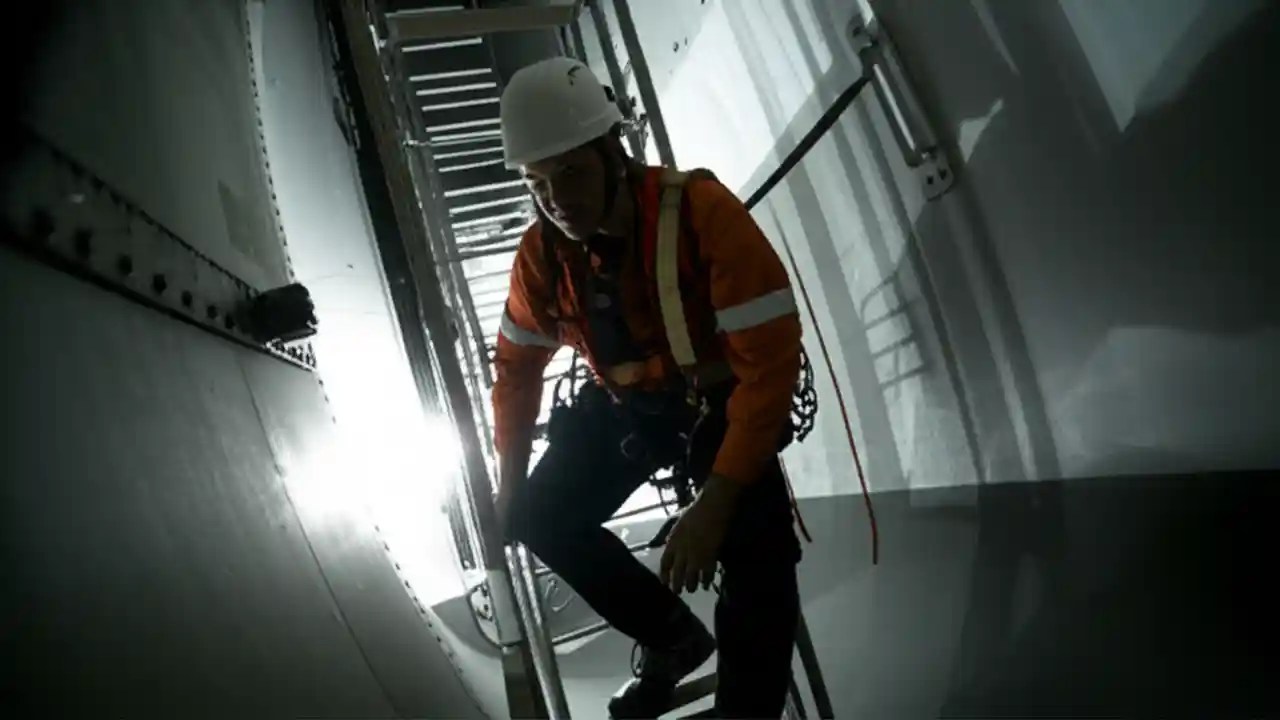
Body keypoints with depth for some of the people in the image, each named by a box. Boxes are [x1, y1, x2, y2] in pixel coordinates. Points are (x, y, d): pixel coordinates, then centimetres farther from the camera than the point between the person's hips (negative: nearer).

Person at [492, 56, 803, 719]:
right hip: (625, 404, 5)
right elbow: (516, 368, 4)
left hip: (721, 400, -5)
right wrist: (509, 489, 5)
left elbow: (771, 360, -31)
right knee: (541, 517, -3)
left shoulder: (703, 210, -29)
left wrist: (716, 500, -36)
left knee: (756, 551, -25)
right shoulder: (541, 252, -12)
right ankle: (674, 638, 16)